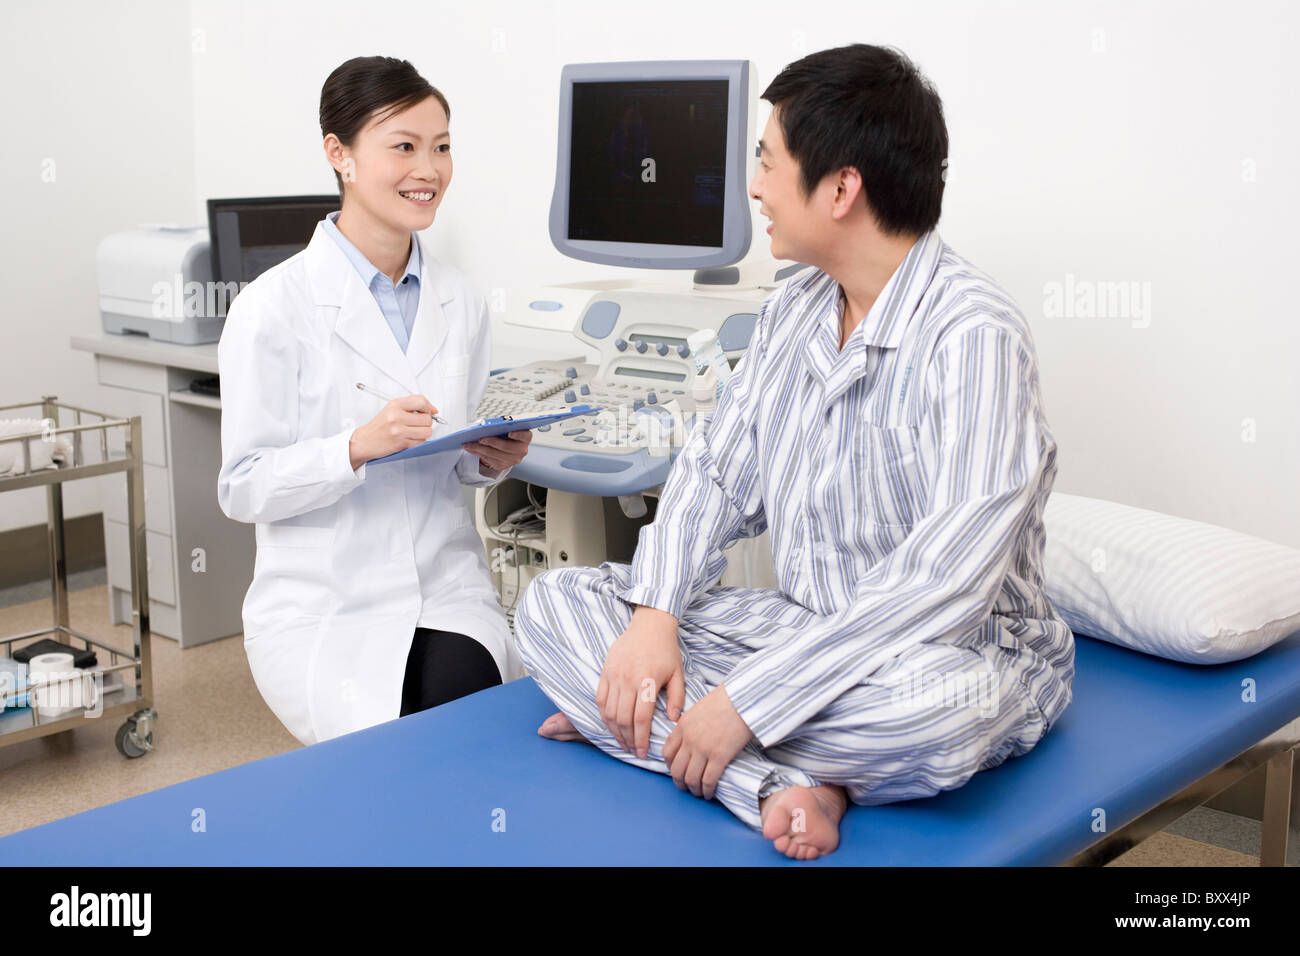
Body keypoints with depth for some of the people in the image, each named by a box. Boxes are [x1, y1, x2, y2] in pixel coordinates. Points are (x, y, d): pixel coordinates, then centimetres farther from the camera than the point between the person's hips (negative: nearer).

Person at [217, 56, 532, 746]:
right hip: (324, 606, -4)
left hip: (448, 591, 4)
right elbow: (243, 488, -9)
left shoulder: (460, 301, 10)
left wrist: (494, 458, -5)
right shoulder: (274, 306, -7)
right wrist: (357, 448, -25)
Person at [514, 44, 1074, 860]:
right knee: (554, 603, -6)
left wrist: (748, 702, -29)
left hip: (957, 649, -7)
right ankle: (781, 783, -24)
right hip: (803, 625, 7)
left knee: (933, 705, -42)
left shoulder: (973, 333, -21)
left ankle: (634, 720, -19)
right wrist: (655, 616, -12)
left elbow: (947, 580, -29)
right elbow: (714, 471, 8)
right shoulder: (793, 312, 5)